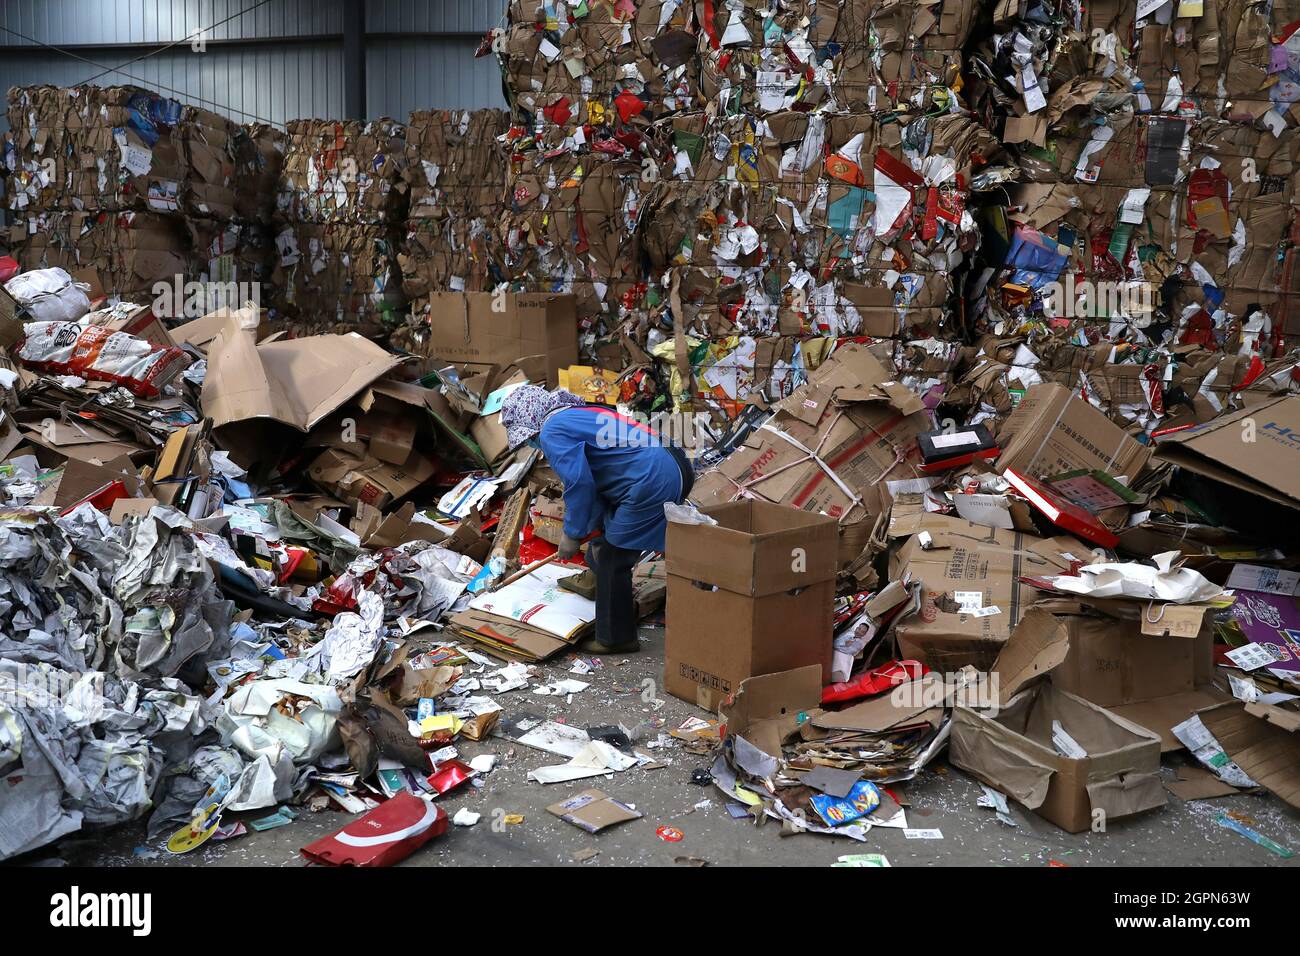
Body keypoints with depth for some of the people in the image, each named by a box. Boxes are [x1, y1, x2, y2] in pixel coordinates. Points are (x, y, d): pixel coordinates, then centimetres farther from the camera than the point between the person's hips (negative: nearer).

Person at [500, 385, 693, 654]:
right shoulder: (577, 414, 23)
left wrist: (572, 534, -2)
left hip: (653, 481, -10)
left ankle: (615, 639, 13)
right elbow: (595, 479, 26)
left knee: (612, 559, 2)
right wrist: (596, 528, 27)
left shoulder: (552, 432, -7)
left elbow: (579, 483, -14)